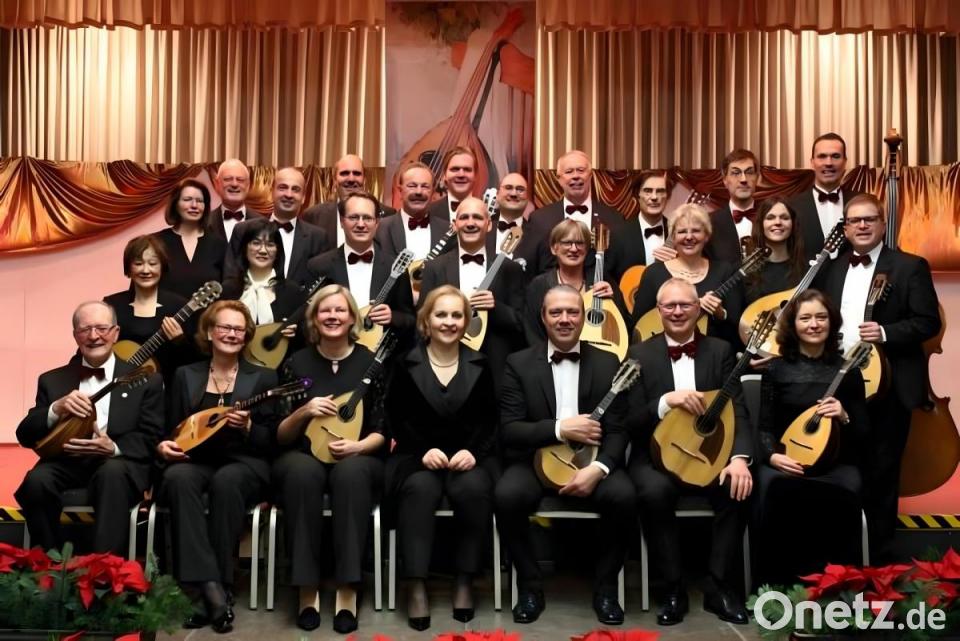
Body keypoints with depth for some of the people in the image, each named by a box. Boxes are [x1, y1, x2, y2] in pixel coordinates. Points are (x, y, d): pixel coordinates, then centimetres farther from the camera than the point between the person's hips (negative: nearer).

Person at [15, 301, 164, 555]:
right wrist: (56, 409, -13)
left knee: (112, 472, -37)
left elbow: (153, 439, 1)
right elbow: (25, 436, 8)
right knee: (36, 481, -30)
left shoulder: (146, 380, 7)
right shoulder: (52, 380, 14)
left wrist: (114, 448, -20)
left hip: (119, 465, -2)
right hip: (67, 463, 2)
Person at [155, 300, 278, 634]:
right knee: (178, 477, -35)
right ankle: (209, 587, -41)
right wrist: (164, 445, -7)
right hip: (195, 461, 2)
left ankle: (221, 585, -30)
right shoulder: (185, 375, 14)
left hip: (245, 463, -2)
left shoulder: (263, 377, 8)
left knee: (227, 480, -38)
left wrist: (247, 428, -17)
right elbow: (173, 429, 16)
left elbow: (274, 439, 3)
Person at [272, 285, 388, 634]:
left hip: (358, 462, 0)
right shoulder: (297, 362, 4)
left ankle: (347, 591, -33)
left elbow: (382, 430, 1)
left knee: (350, 472, -36)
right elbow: (280, 437, 4)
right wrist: (304, 412, -16)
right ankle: (307, 589, -29)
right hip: (303, 458, 1)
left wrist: (359, 446, -19)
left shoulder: (371, 362, 2)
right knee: (304, 471, -36)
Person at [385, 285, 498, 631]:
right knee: (420, 489, -35)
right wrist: (424, 451, -15)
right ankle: (416, 586, -30)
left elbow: (489, 421, 5)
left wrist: (473, 451, -13)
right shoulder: (406, 365, 5)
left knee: (474, 489, -33)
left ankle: (465, 581, -17)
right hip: (416, 457, -1)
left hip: (469, 457, 1)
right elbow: (397, 420, 1)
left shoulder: (480, 365, 9)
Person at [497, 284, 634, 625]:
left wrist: (598, 468, -21)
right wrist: (560, 428, -19)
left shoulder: (607, 363, 5)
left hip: (591, 462, 1)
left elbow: (617, 430, -1)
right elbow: (510, 430, -5)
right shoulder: (519, 363, 2)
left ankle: (605, 586, -4)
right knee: (507, 495, -31)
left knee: (624, 496, -29)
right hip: (535, 461, 0)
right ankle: (530, 585, -7)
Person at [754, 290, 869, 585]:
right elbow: (764, 426, 4)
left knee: (846, 492, -34)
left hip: (835, 461, 1)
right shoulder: (776, 369, 7)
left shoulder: (847, 371, 8)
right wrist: (772, 455, -16)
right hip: (785, 460, 0)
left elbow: (865, 433, 9)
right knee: (773, 489, -34)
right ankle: (775, 585, -20)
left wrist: (844, 417, -13)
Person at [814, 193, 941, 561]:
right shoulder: (830, 269, 12)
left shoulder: (910, 267, -1)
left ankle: (877, 551, 16)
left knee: (881, 472, 4)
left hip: (887, 386, -4)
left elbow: (929, 322, -7)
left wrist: (886, 333, -21)